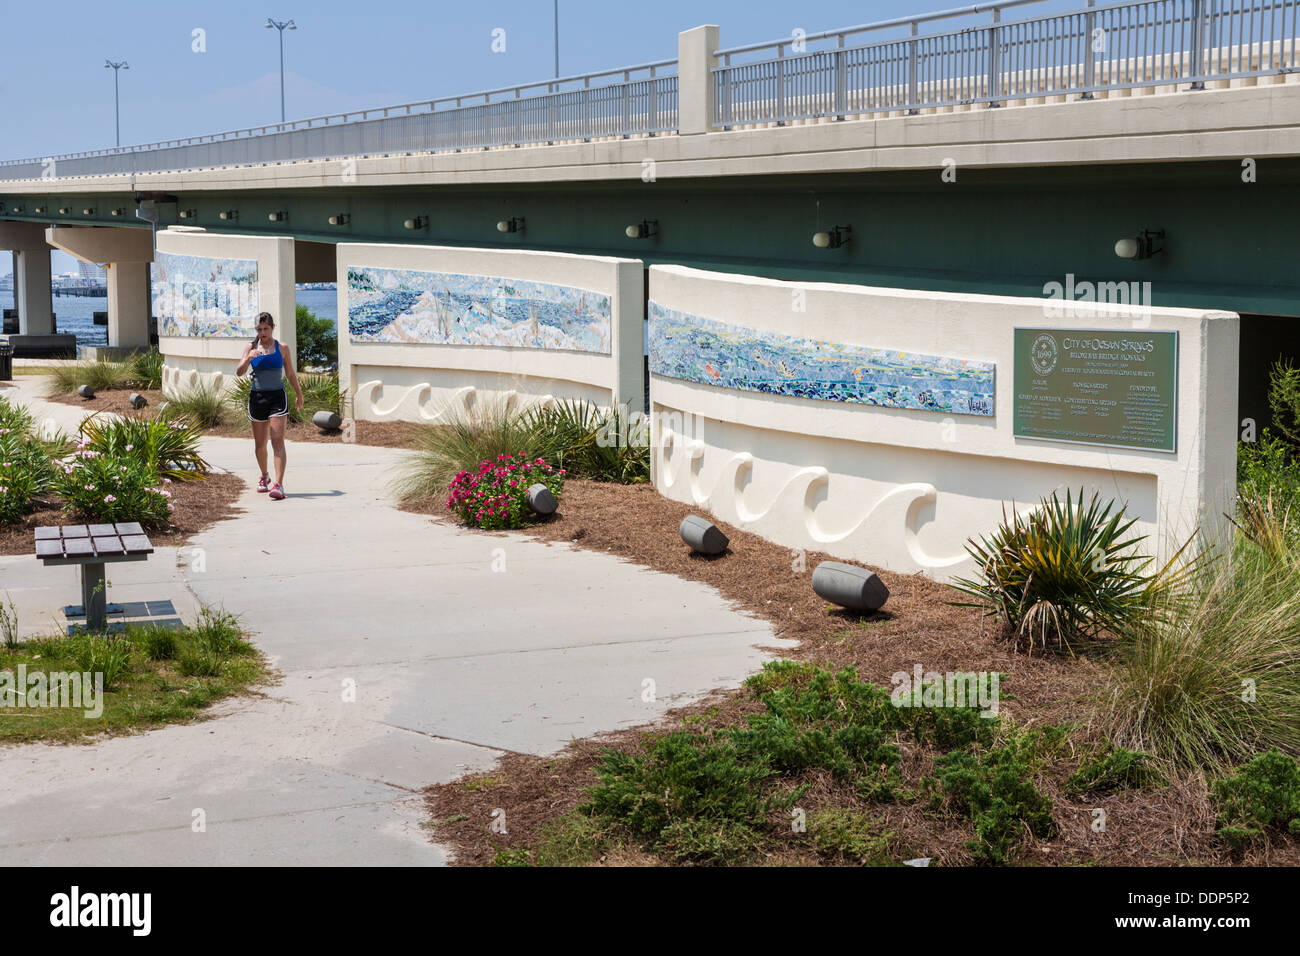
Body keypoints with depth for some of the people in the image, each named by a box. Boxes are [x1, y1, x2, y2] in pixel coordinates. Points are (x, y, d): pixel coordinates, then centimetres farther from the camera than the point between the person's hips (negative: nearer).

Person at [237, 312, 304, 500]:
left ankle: (278, 484, -22)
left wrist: (299, 395, 17)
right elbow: (239, 372, -5)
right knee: (260, 442, 13)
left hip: (277, 396, -2)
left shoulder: (281, 347, 3)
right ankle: (264, 477, 35)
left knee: (278, 440, -14)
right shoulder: (252, 347, 4)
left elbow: (290, 374, 12)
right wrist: (248, 359, -23)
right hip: (257, 397, 2)